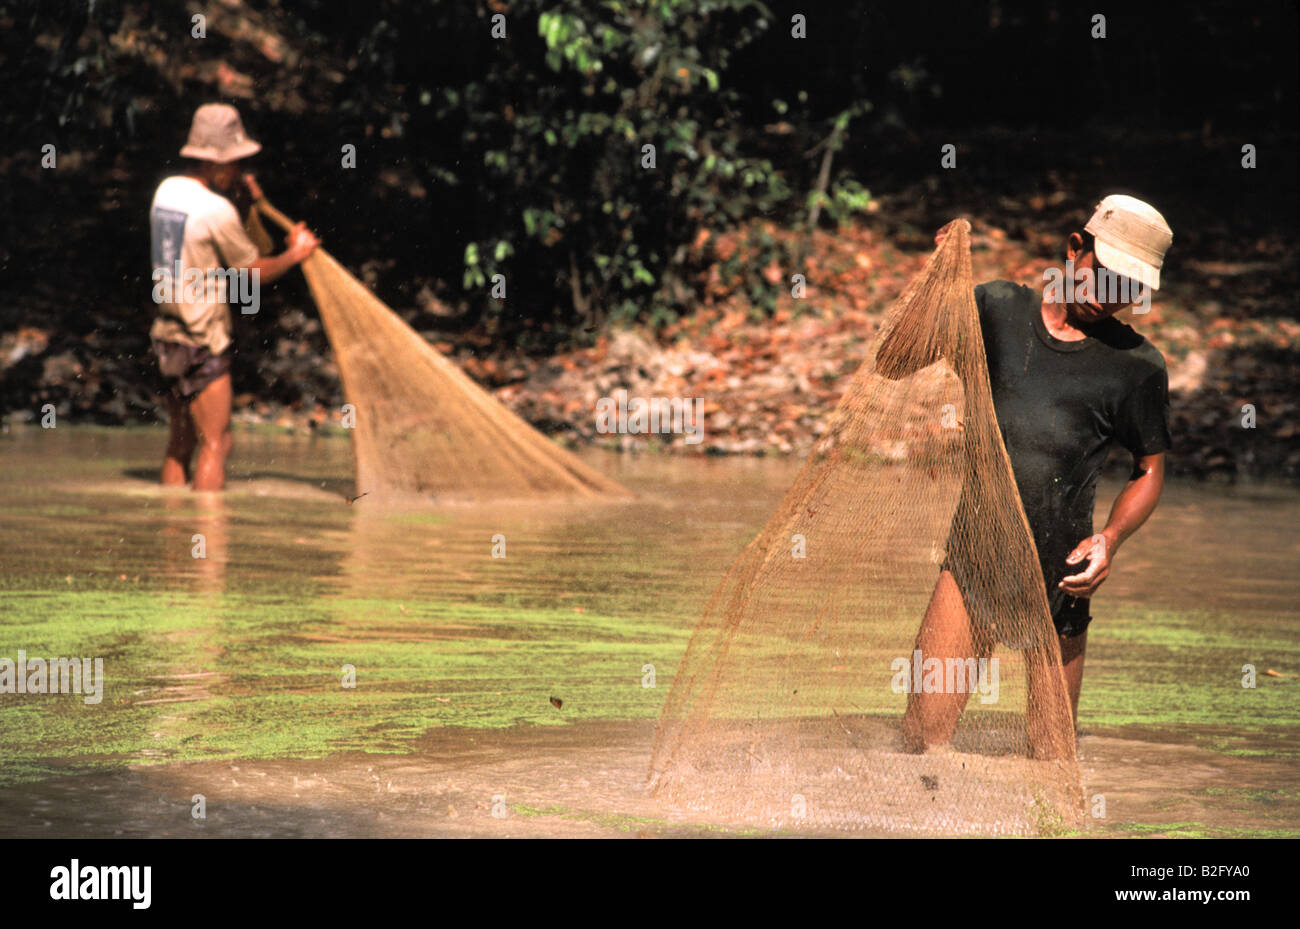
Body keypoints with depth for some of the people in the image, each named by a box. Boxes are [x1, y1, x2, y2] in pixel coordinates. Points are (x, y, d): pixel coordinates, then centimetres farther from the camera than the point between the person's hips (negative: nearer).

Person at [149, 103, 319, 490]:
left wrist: (233, 192, 14)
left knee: (180, 442, 14)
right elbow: (255, 272, -7)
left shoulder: (167, 190, 6)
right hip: (203, 343, -8)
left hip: (168, 332, 9)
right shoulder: (218, 212, -18)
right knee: (215, 444, -7)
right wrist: (295, 253, 9)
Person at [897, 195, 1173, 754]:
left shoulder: (1137, 366, 3)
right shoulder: (994, 309, 7)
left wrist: (1111, 538, -8)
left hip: (1057, 579, -1)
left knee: (1050, 759, 2)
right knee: (921, 740, -7)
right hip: (971, 561, 1)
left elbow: (1149, 470, 12)